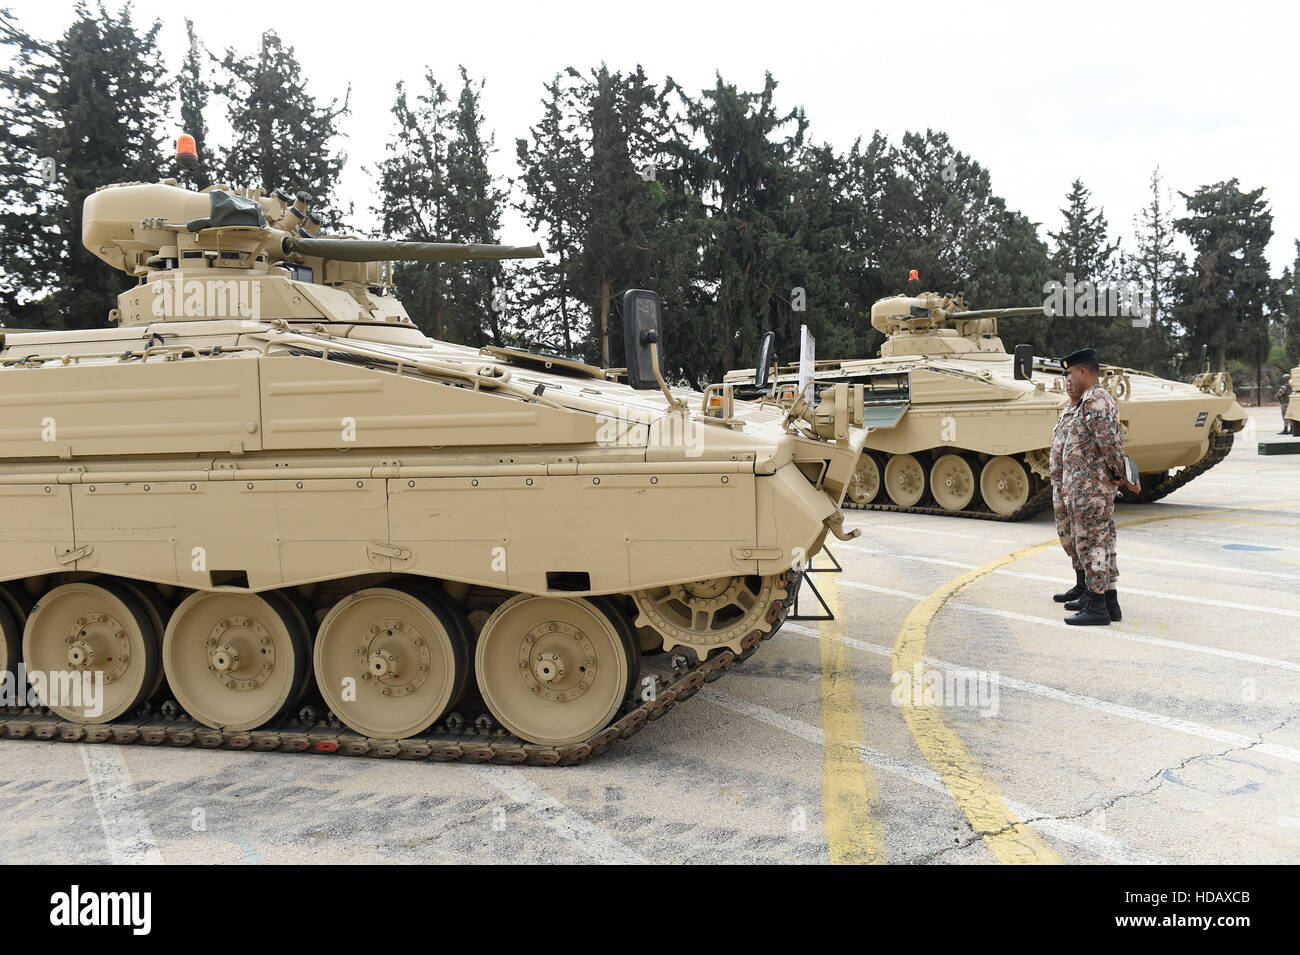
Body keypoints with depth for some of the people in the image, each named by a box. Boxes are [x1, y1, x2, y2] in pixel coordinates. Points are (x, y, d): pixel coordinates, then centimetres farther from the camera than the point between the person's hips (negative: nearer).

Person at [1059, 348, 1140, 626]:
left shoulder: (1093, 400, -17)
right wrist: (1122, 476, 14)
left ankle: (1097, 608, -4)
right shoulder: (1104, 398, 18)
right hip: (1102, 485, 11)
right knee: (1103, 541, 15)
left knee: (1091, 542, -7)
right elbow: (1116, 441, 19)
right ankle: (1108, 600, 23)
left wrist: (1123, 476, -16)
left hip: (1089, 486, -11)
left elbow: (1109, 441, -25)